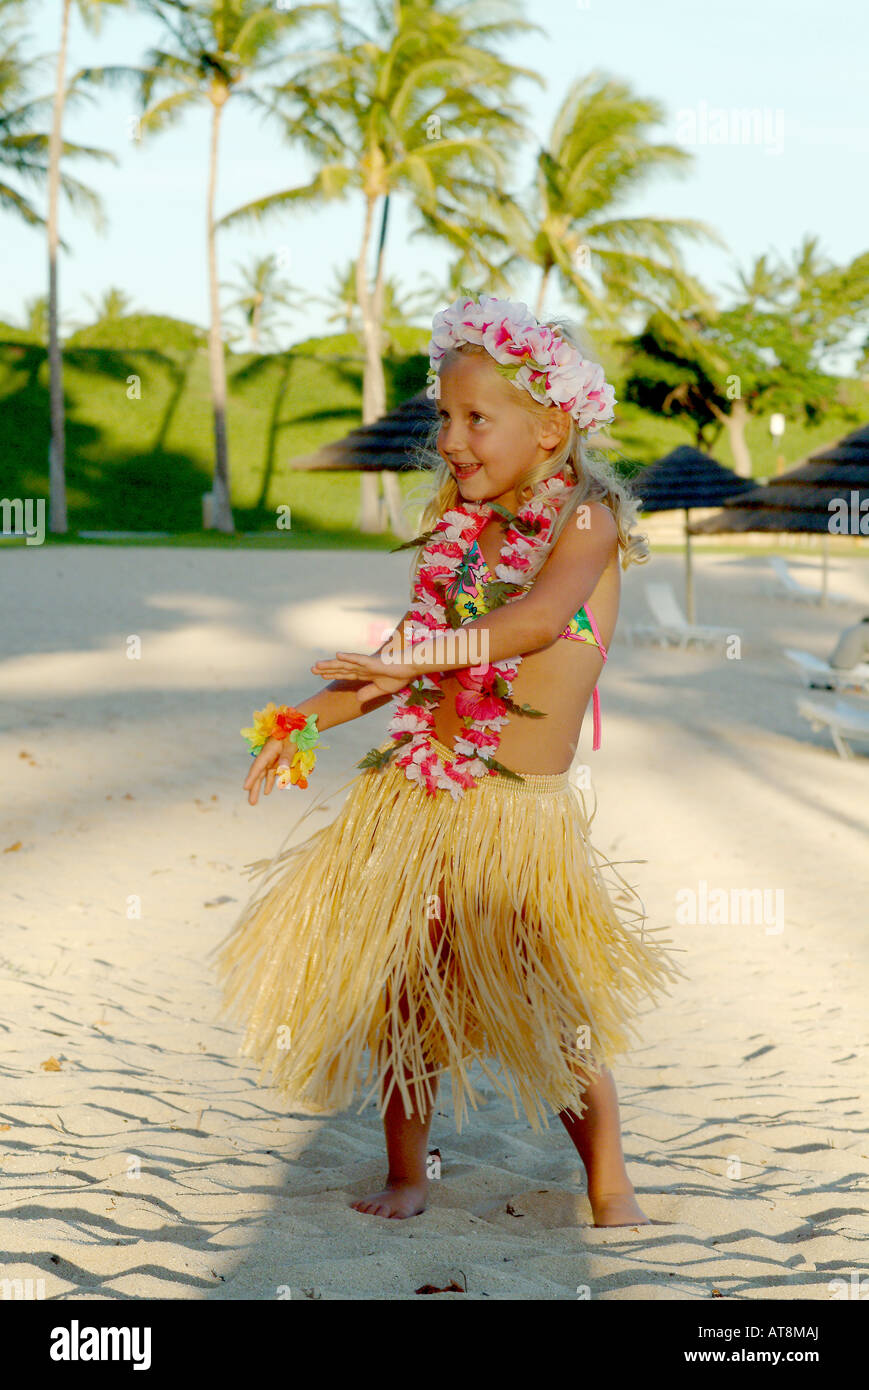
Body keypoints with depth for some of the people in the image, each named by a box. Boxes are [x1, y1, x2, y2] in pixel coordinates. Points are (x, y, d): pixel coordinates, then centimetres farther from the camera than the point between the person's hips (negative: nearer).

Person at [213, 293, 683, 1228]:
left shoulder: (587, 514, -8)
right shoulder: (454, 524, 8)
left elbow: (540, 618, -28)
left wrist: (414, 655, -36)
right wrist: (306, 721, 10)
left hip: (522, 809, -5)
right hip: (416, 794, 5)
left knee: (552, 1012, 3)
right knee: (401, 992, 9)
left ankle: (610, 1191, 22)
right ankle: (404, 1181, 26)